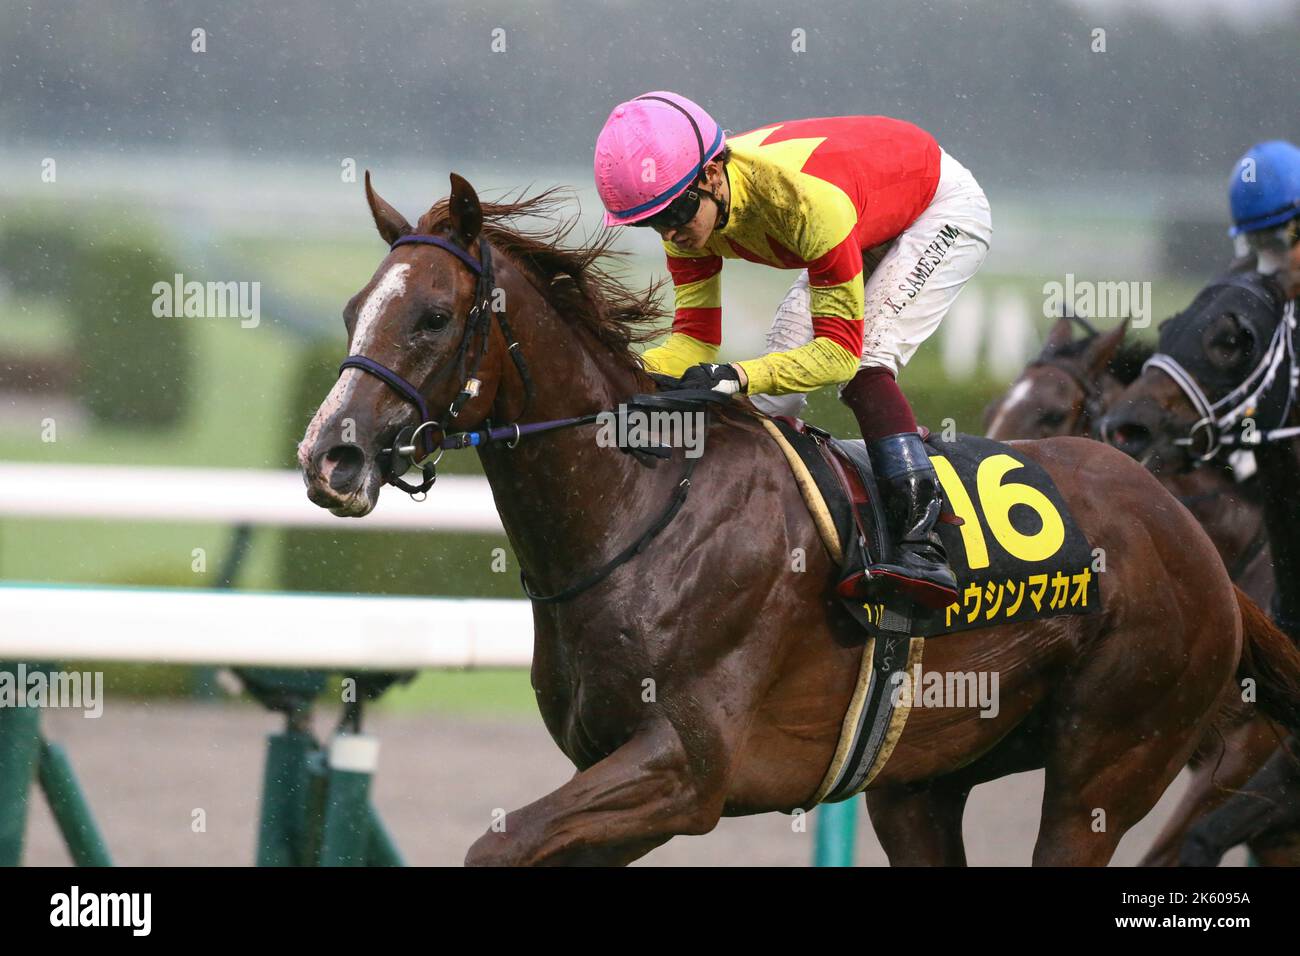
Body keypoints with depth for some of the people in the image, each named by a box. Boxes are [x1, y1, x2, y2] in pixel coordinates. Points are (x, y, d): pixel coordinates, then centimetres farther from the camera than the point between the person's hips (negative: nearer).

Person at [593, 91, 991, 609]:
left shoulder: (804, 199, -43)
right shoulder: (685, 207, -21)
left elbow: (840, 350, -39)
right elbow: (694, 337, -17)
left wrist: (739, 376, -53)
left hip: (945, 210, -8)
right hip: (868, 228, 8)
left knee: (865, 363, -26)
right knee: (778, 375, -3)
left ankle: (922, 549, -33)